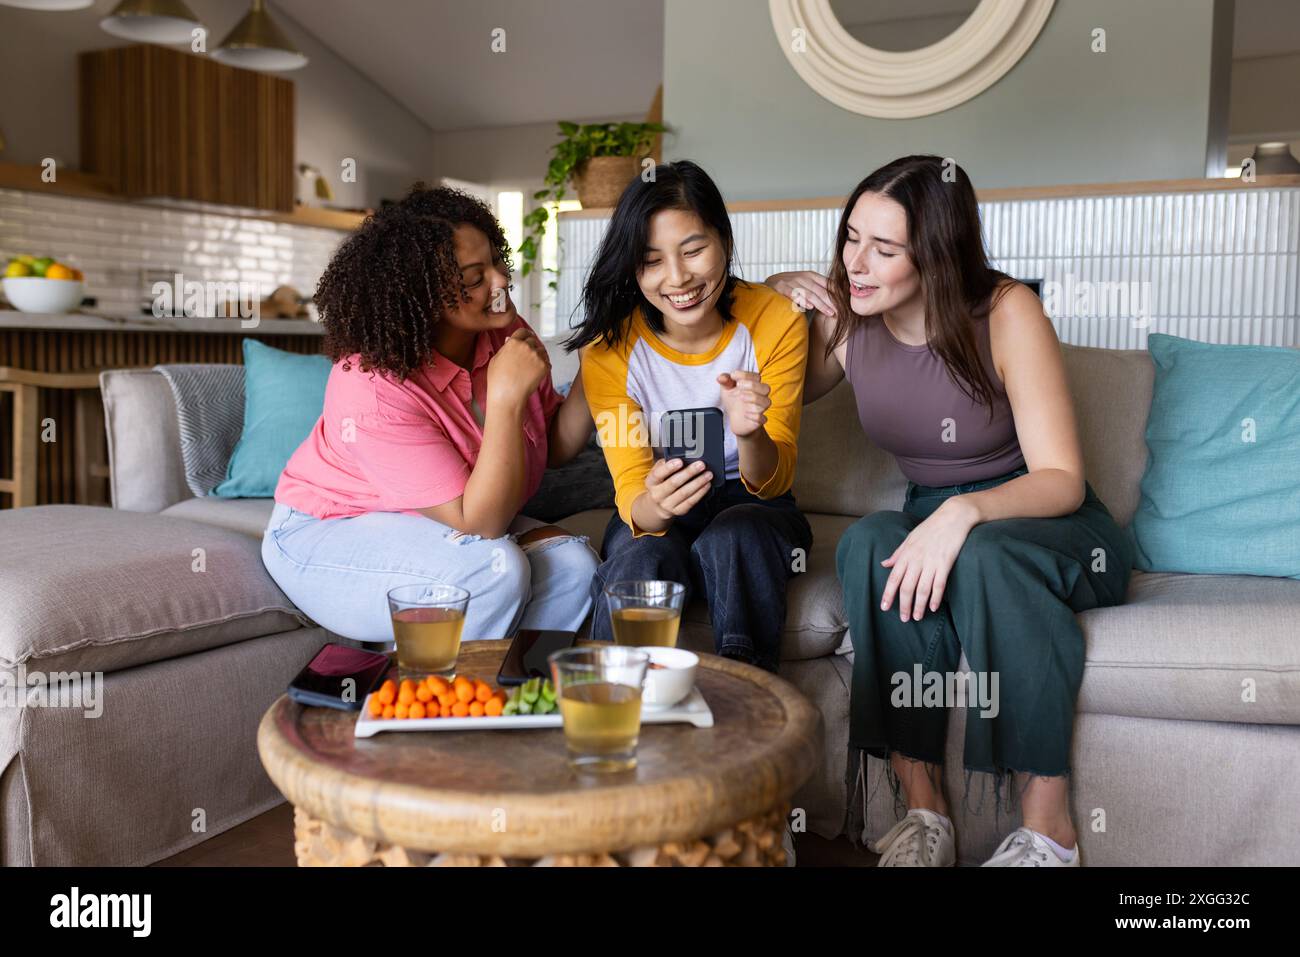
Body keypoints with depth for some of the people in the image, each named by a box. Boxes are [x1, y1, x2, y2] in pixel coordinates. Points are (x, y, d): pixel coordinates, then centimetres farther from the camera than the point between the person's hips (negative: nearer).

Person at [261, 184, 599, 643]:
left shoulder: (502, 335, -11)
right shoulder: (372, 388, -31)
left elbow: (555, 447, 1)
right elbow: (480, 523, -31)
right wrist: (506, 398, -37)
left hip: (448, 518, 6)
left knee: (572, 562, -18)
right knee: (494, 568, -31)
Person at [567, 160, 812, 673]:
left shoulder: (776, 319, -13)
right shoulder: (609, 346, -13)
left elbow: (773, 482, -14)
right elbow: (632, 493, -15)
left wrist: (750, 434, -38)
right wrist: (654, 505, -41)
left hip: (751, 508, 0)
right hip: (657, 515, 0)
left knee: (732, 539, -34)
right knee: (641, 558, -33)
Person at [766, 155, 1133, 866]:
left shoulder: (1005, 312, -17)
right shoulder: (845, 319, -5)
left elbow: (1062, 479, -19)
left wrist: (965, 512, -39)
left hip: (1052, 528, -3)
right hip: (932, 516, 3)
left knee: (983, 554, -37)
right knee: (869, 542, -31)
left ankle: (1049, 828, -25)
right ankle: (922, 809, -25)